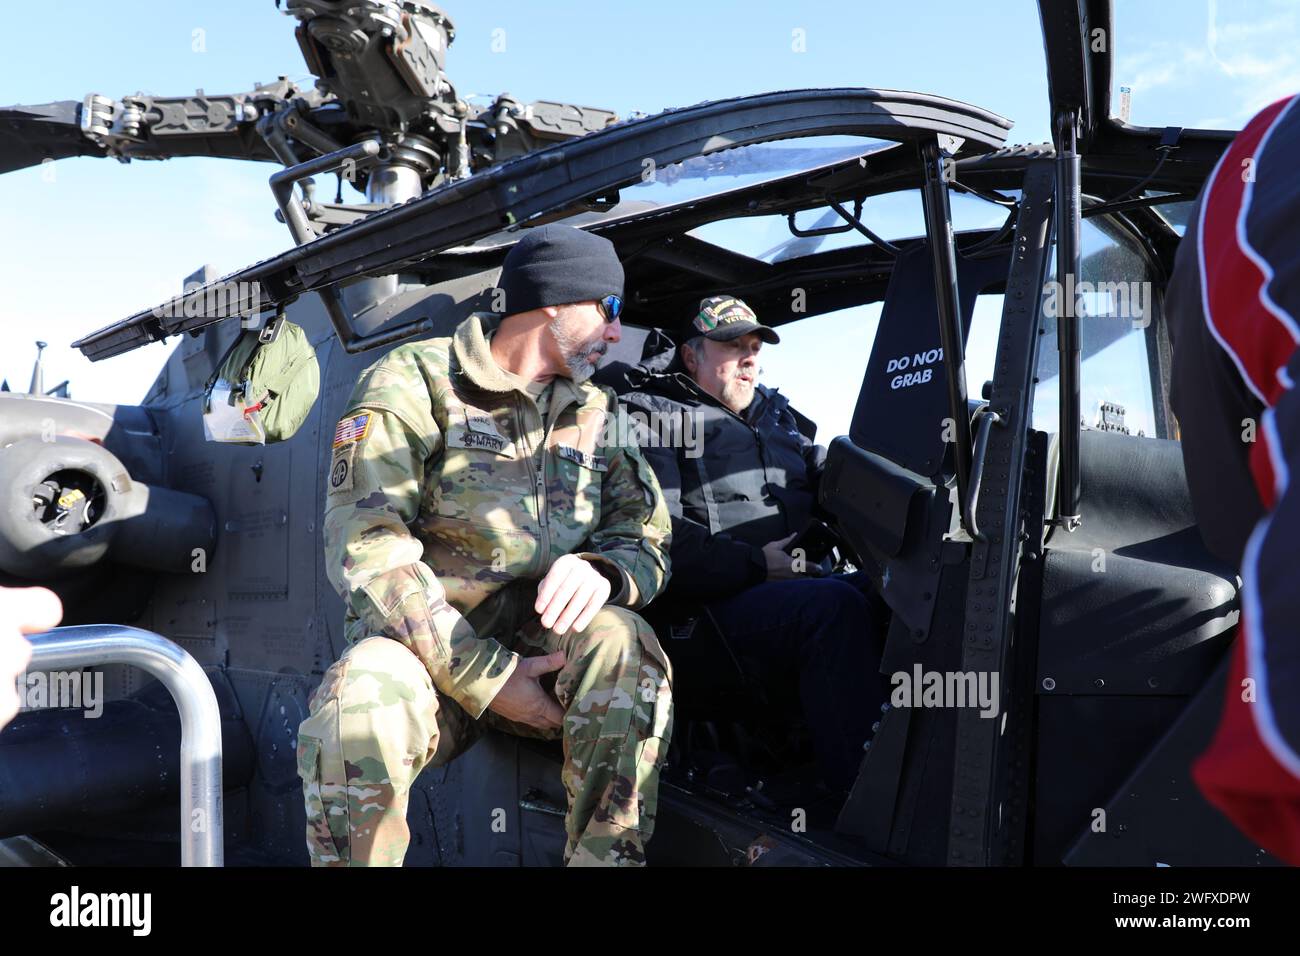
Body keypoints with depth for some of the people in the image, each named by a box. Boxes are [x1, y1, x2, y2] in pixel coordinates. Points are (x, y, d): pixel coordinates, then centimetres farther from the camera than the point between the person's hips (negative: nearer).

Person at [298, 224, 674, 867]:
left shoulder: (598, 415, 12)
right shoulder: (414, 381, -4)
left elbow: (646, 540, 6)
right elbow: (365, 548, -14)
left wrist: (602, 571, -21)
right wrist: (483, 676, -21)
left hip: (543, 647, 3)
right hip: (424, 647, -3)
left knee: (620, 644, -30)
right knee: (362, 700, -36)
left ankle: (606, 859, -18)